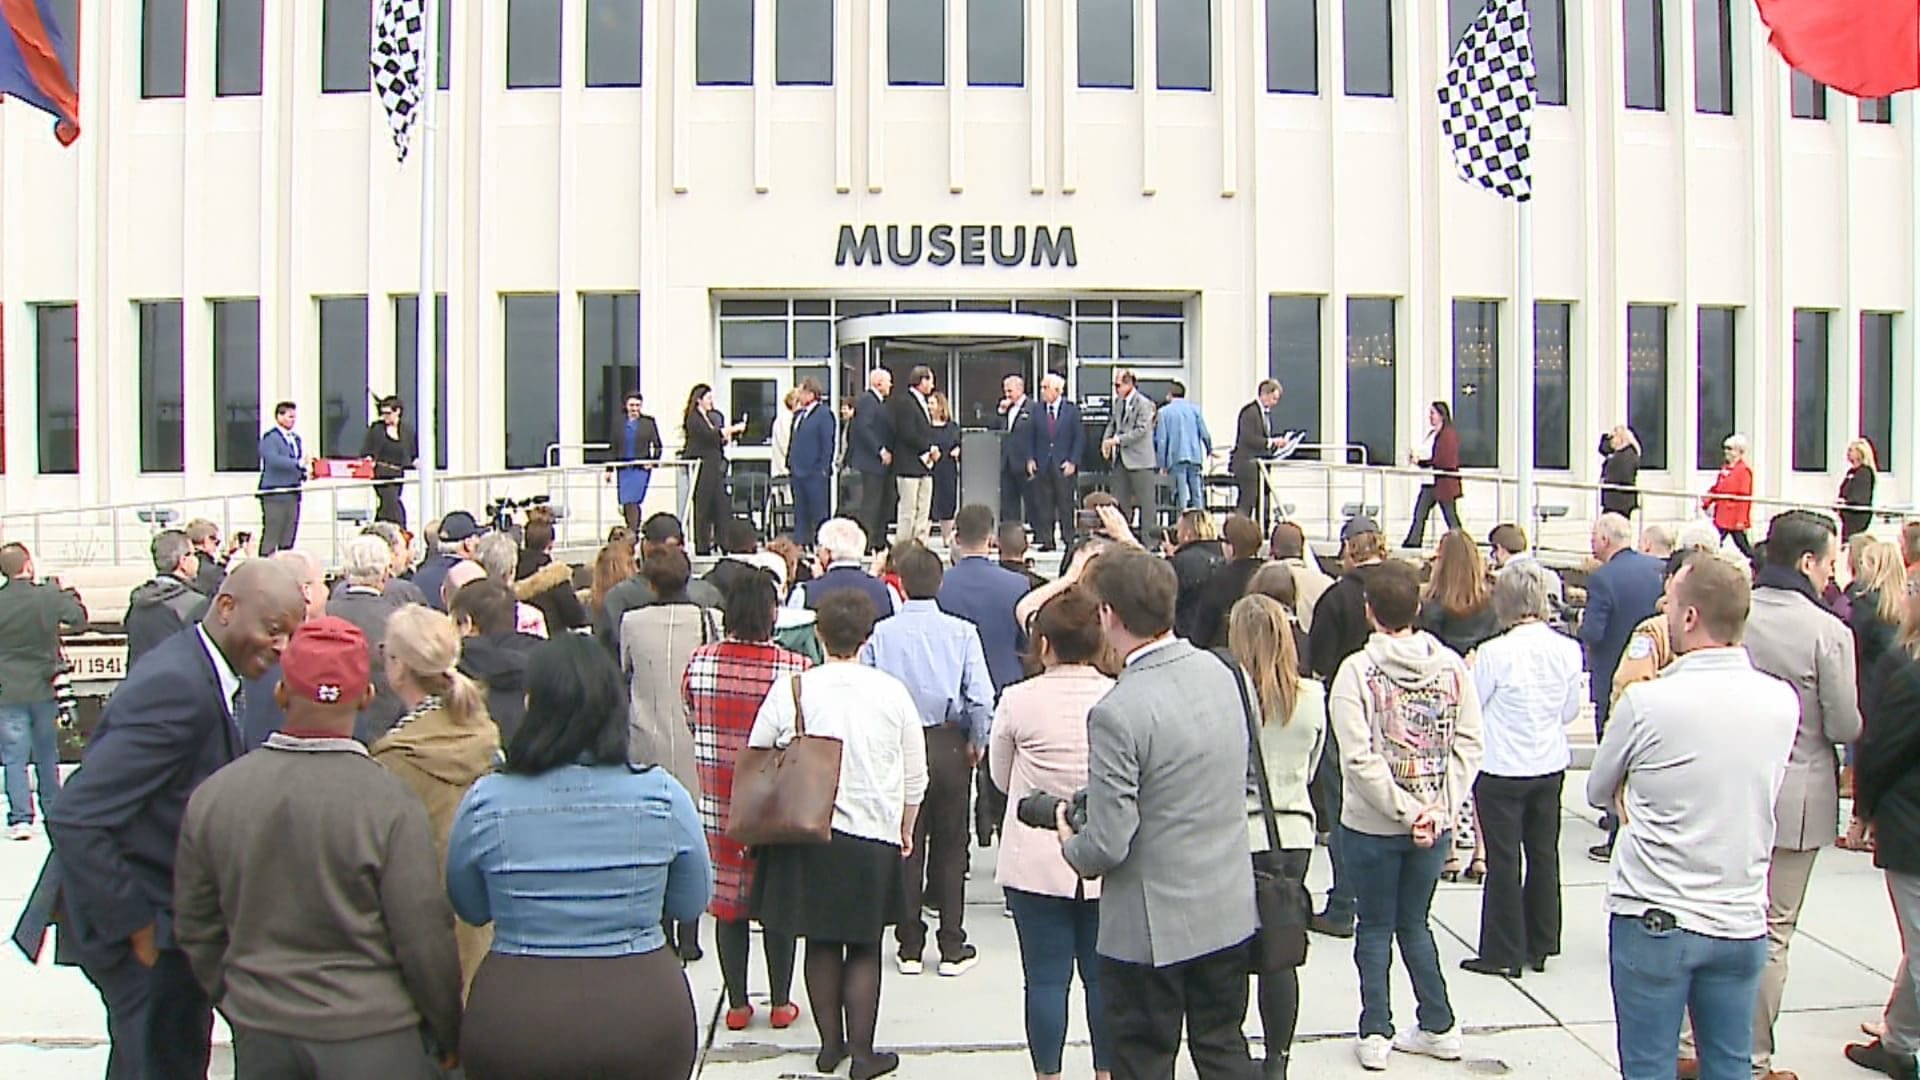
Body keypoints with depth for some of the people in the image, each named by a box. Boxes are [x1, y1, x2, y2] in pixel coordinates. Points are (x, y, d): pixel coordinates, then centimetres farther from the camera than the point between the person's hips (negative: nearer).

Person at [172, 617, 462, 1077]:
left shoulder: (212, 796, -5)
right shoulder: (390, 803, -18)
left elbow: (195, 927, 6)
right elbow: (424, 938, -13)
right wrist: (447, 1036, 1)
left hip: (259, 1036, 4)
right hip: (372, 1037, -4)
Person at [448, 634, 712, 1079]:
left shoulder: (486, 801, -11)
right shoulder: (662, 795, -11)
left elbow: (471, 910, 6)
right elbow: (692, 903, 3)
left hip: (515, 1019, 0)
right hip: (644, 1012, 0)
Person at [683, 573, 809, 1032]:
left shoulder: (700, 662, -6)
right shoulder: (795, 668, -15)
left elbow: (692, 720, 7)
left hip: (719, 802, 2)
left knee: (728, 900, 13)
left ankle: (737, 1004, 21)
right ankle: (781, 1003, 22)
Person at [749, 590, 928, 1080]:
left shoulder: (792, 691, -8)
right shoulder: (892, 691, -5)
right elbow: (915, 774, 4)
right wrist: (905, 830, 18)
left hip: (807, 836, 1)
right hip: (873, 838, 0)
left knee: (820, 944, 14)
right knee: (864, 949, 10)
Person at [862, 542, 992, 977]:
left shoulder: (880, 633, -6)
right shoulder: (961, 632, -7)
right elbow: (981, 698, -11)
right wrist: (976, 744, 4)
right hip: (948, 745, -1)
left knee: (905, 847, 10)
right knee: (950, 847, 9)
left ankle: (910, 948, 17)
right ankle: (952, 948, 14)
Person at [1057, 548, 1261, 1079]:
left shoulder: (1117, 712, -26)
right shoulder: (1222, 672, -4)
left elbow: (1107, 846, -23)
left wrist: (1070, 842, -1)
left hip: (1150, 928, -6)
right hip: (1230, 913, 6)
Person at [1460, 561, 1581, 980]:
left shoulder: (1495, 652, -21)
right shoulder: (1568, 650, -6)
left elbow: (1471, 708, -8)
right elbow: (1570, 711, 6)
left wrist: (1471, 671, 7)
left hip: (1502, 769, -5)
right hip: (1550, 765, 5)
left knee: (1503, 859, 4)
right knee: (1543, 853, 16)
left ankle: (1503, 953, 12)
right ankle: (1540, 945, 27)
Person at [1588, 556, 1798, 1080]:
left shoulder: (1647, 701, -17)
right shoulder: (1782, 701, -4)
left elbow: (1598, 791, -1)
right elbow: (1752, 794, 9)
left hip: (1654, 922, -4)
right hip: (1742, 923, 4)